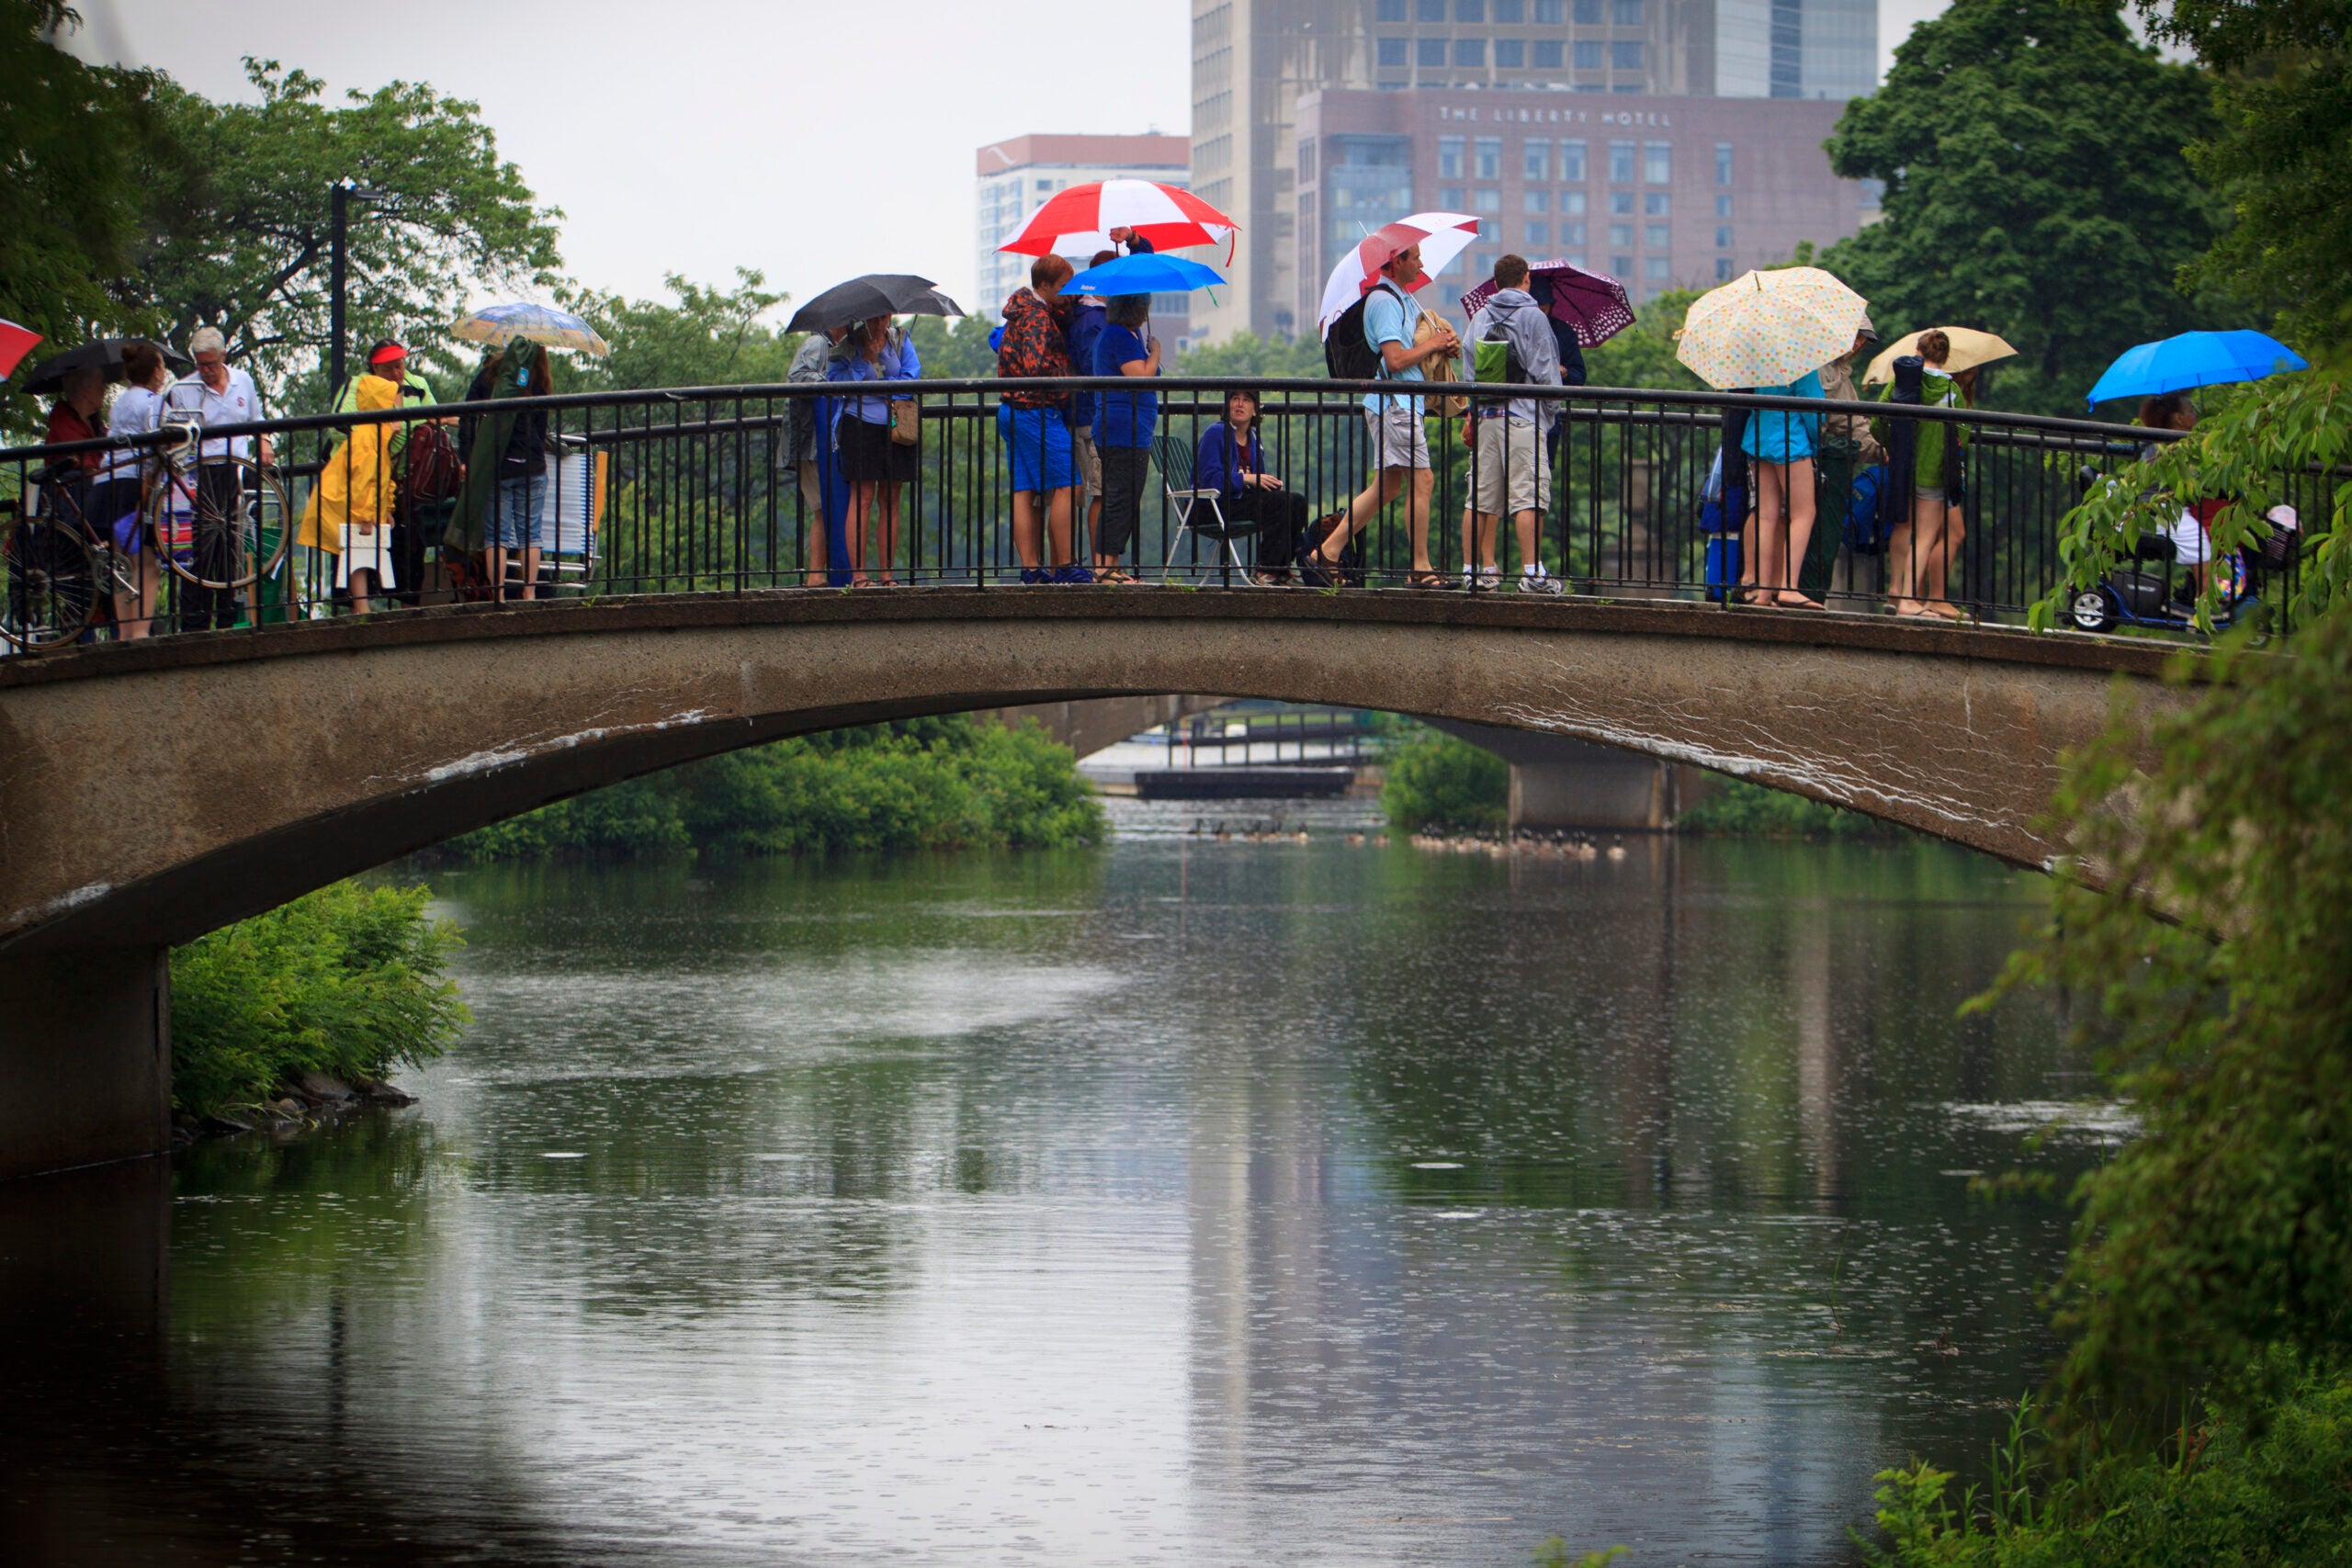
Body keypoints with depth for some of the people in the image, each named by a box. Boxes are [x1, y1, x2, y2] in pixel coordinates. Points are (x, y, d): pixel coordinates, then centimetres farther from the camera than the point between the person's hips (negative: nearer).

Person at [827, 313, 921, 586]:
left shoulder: (900, 340, 8)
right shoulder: (845, 346, 2)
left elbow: (912, 376, -3)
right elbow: (836, 383, -9)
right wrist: (865, 359, -14)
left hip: (897, 427, 3)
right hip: (860, 427, -3)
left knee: (890, 501, 1)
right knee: (862, 497, -9)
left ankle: (886, 574, 3)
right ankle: (858, 574, -11)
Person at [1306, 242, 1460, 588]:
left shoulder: (1405, 299, 18)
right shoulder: (1384, 300, -13)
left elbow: (1425, 334, 25)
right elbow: (1395, 359, -21)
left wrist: (1446, 342, 3)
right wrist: (1432, 344, -9)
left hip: (1402, 402, 10)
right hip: (1393, 401, -10)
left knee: (1387, 486, 11)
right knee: (1421, 479, -9)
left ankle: (1326, 552, 11)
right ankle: (1420, 568, -6)